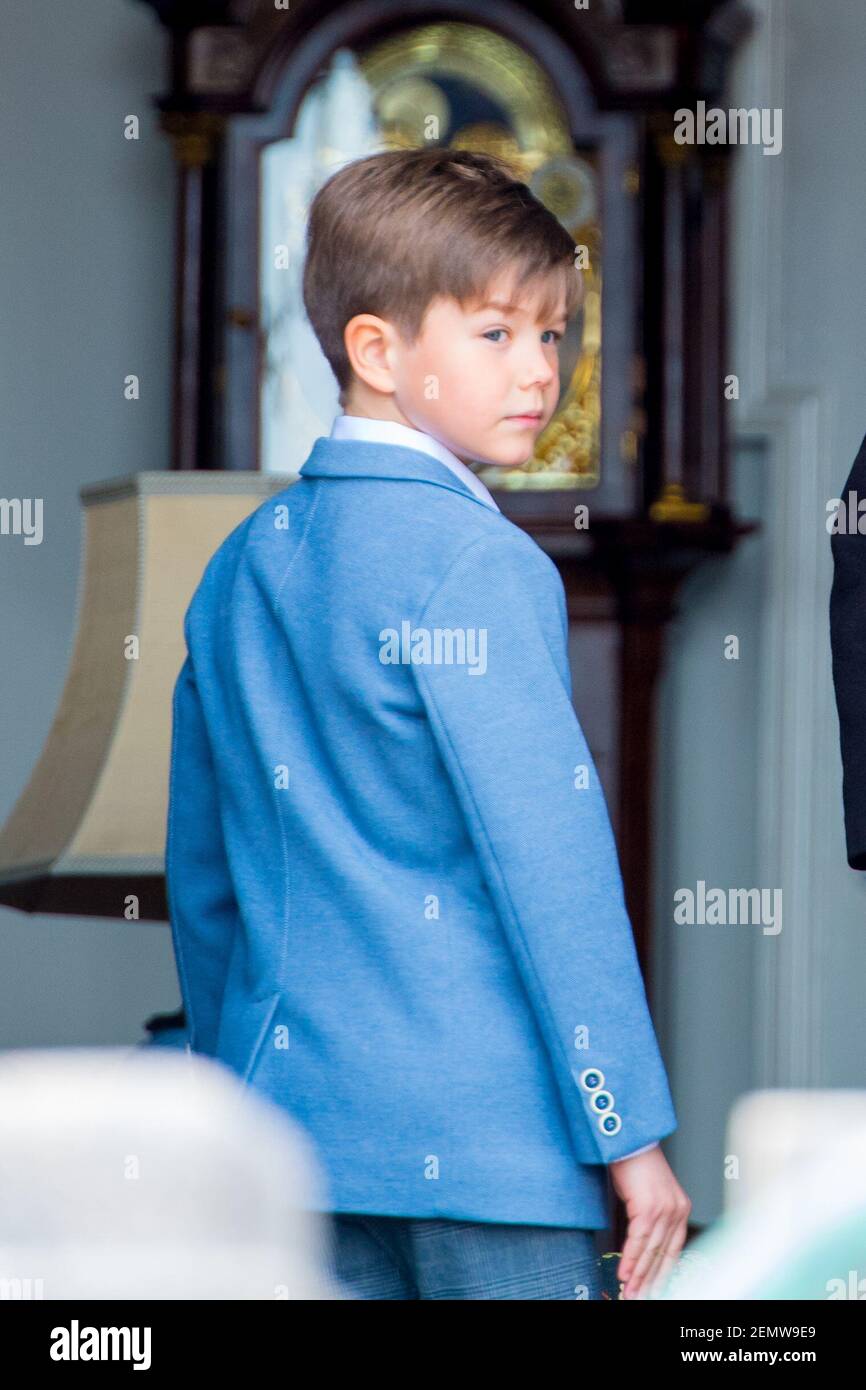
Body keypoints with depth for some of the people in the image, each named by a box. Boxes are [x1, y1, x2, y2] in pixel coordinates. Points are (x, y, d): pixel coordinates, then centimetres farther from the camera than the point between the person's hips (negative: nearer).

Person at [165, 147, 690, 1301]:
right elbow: (550, 859, -14)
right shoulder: (475, 566, -12)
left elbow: (203, 878, 16)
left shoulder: (241, 567, 11)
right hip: (490, 1145, -7)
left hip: (293, 1114, 7)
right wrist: (631, 1129, -10)